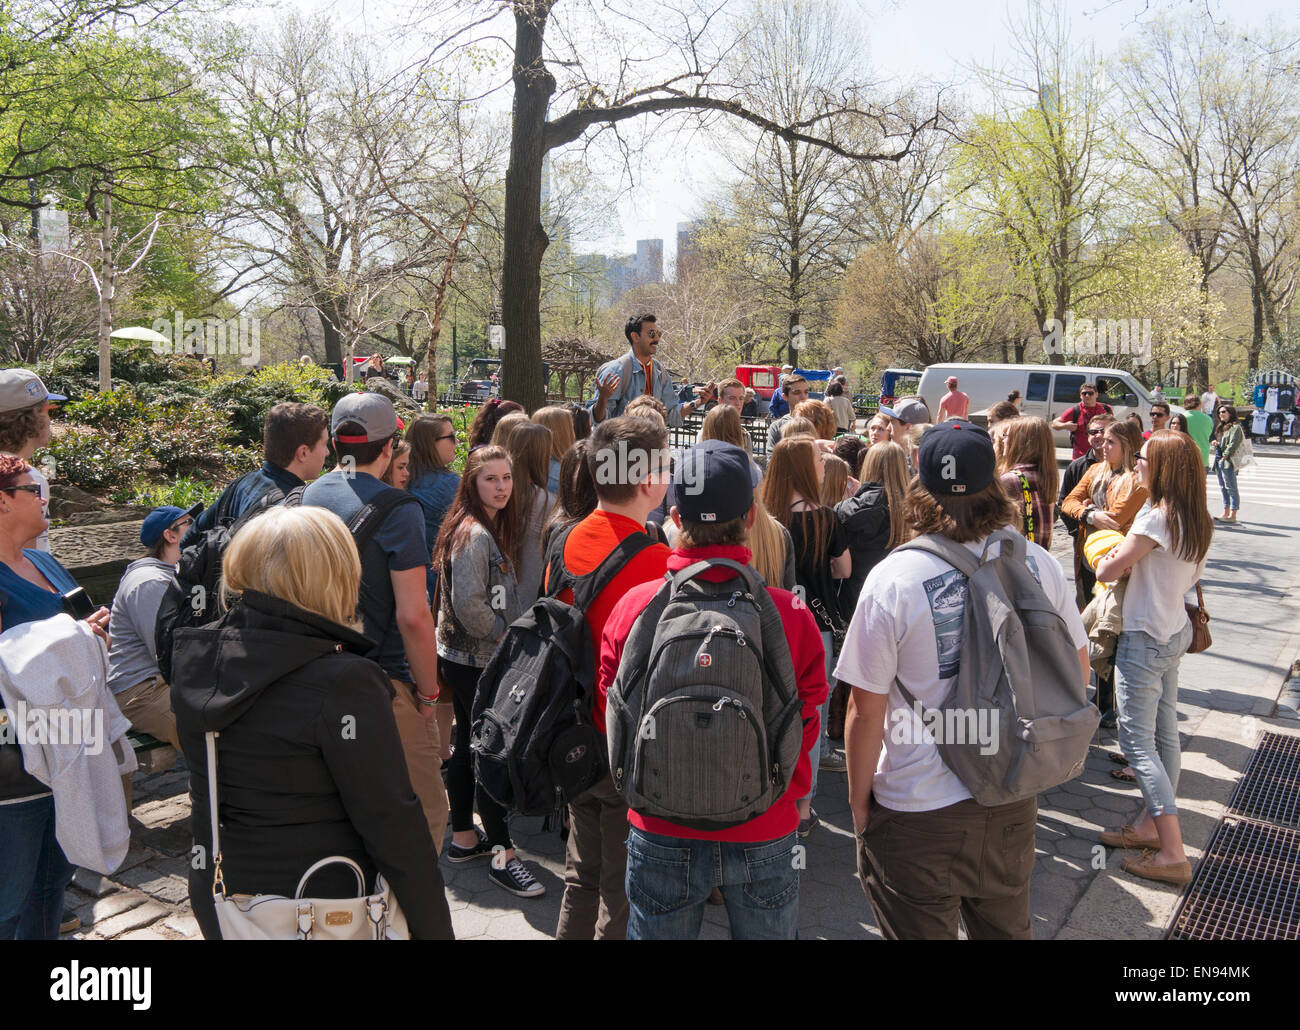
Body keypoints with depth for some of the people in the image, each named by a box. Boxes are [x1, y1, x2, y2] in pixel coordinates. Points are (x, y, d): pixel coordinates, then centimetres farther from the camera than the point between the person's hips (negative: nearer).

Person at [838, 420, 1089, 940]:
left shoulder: (893, 580, -20)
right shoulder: (1038, 564, -8)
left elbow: (865, 711, -15)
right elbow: (1078, 670, 6)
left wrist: (859, 801, -1)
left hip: (917, 813, -4)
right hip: (1014, 800, 4)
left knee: (923, 930, 15)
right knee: (1006, 929, 26)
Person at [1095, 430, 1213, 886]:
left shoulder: (1156, 516, -22)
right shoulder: (1197, 519, 5)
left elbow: (1107, 571, -18)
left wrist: (1108, 559, 4)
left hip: (1145, 638, -9)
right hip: (1176, 630, 9)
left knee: (1136, 738, -3)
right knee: (1164, 732, 17)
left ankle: (1172, 853, -1)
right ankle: (1153, 823, 30)